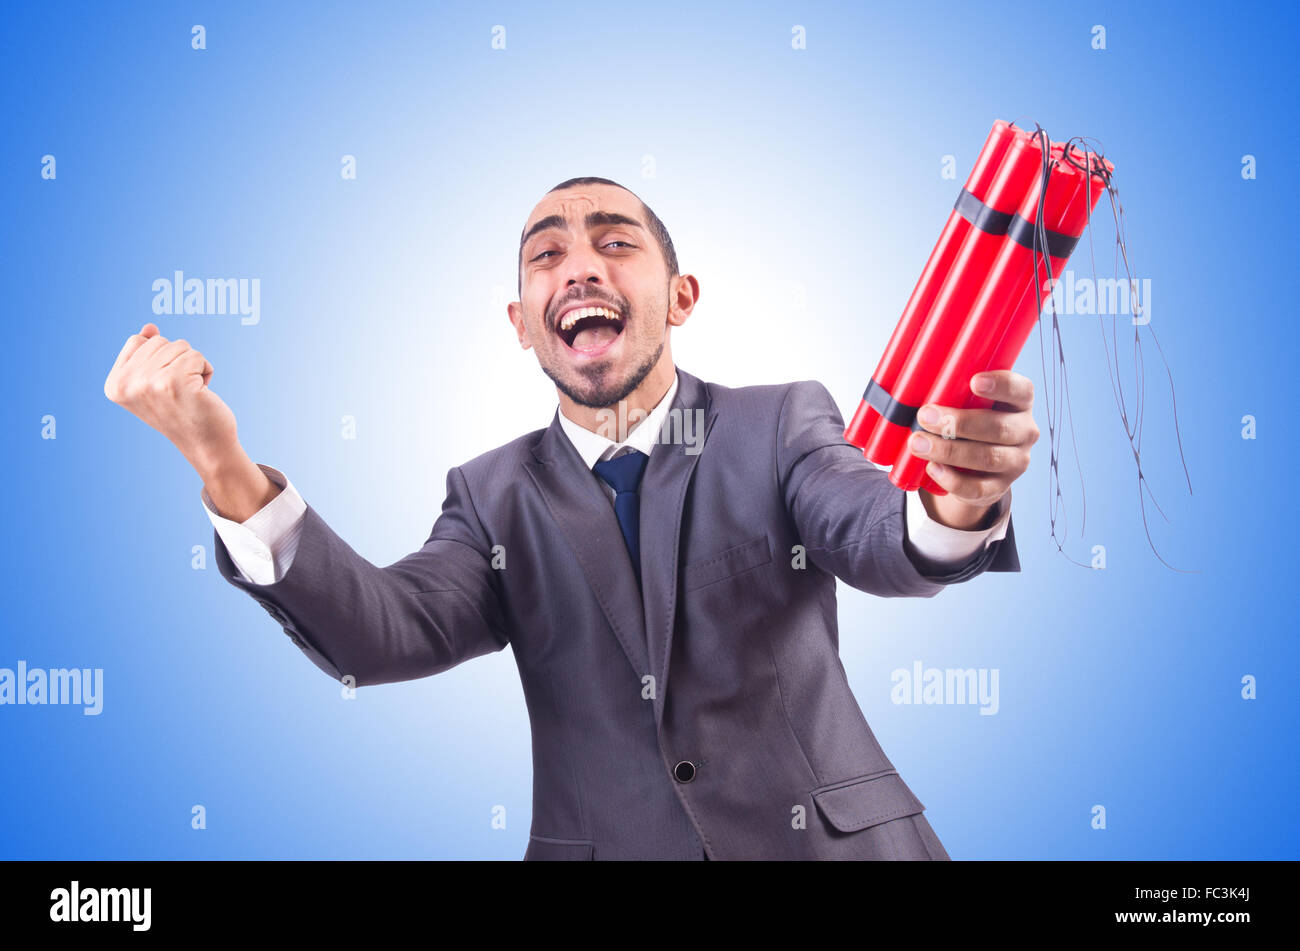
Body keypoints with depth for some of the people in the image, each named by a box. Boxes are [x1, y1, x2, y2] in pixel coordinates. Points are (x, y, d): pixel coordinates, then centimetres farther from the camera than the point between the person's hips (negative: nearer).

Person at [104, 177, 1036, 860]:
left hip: (831, 839, -1)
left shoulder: (782, 425, 3)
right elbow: (382, 636, -9)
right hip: (601, 846, 1)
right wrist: (227, 472, -23)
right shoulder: (495, 495, 7)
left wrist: (954, 504, -38)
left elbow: (880, 542, -14)